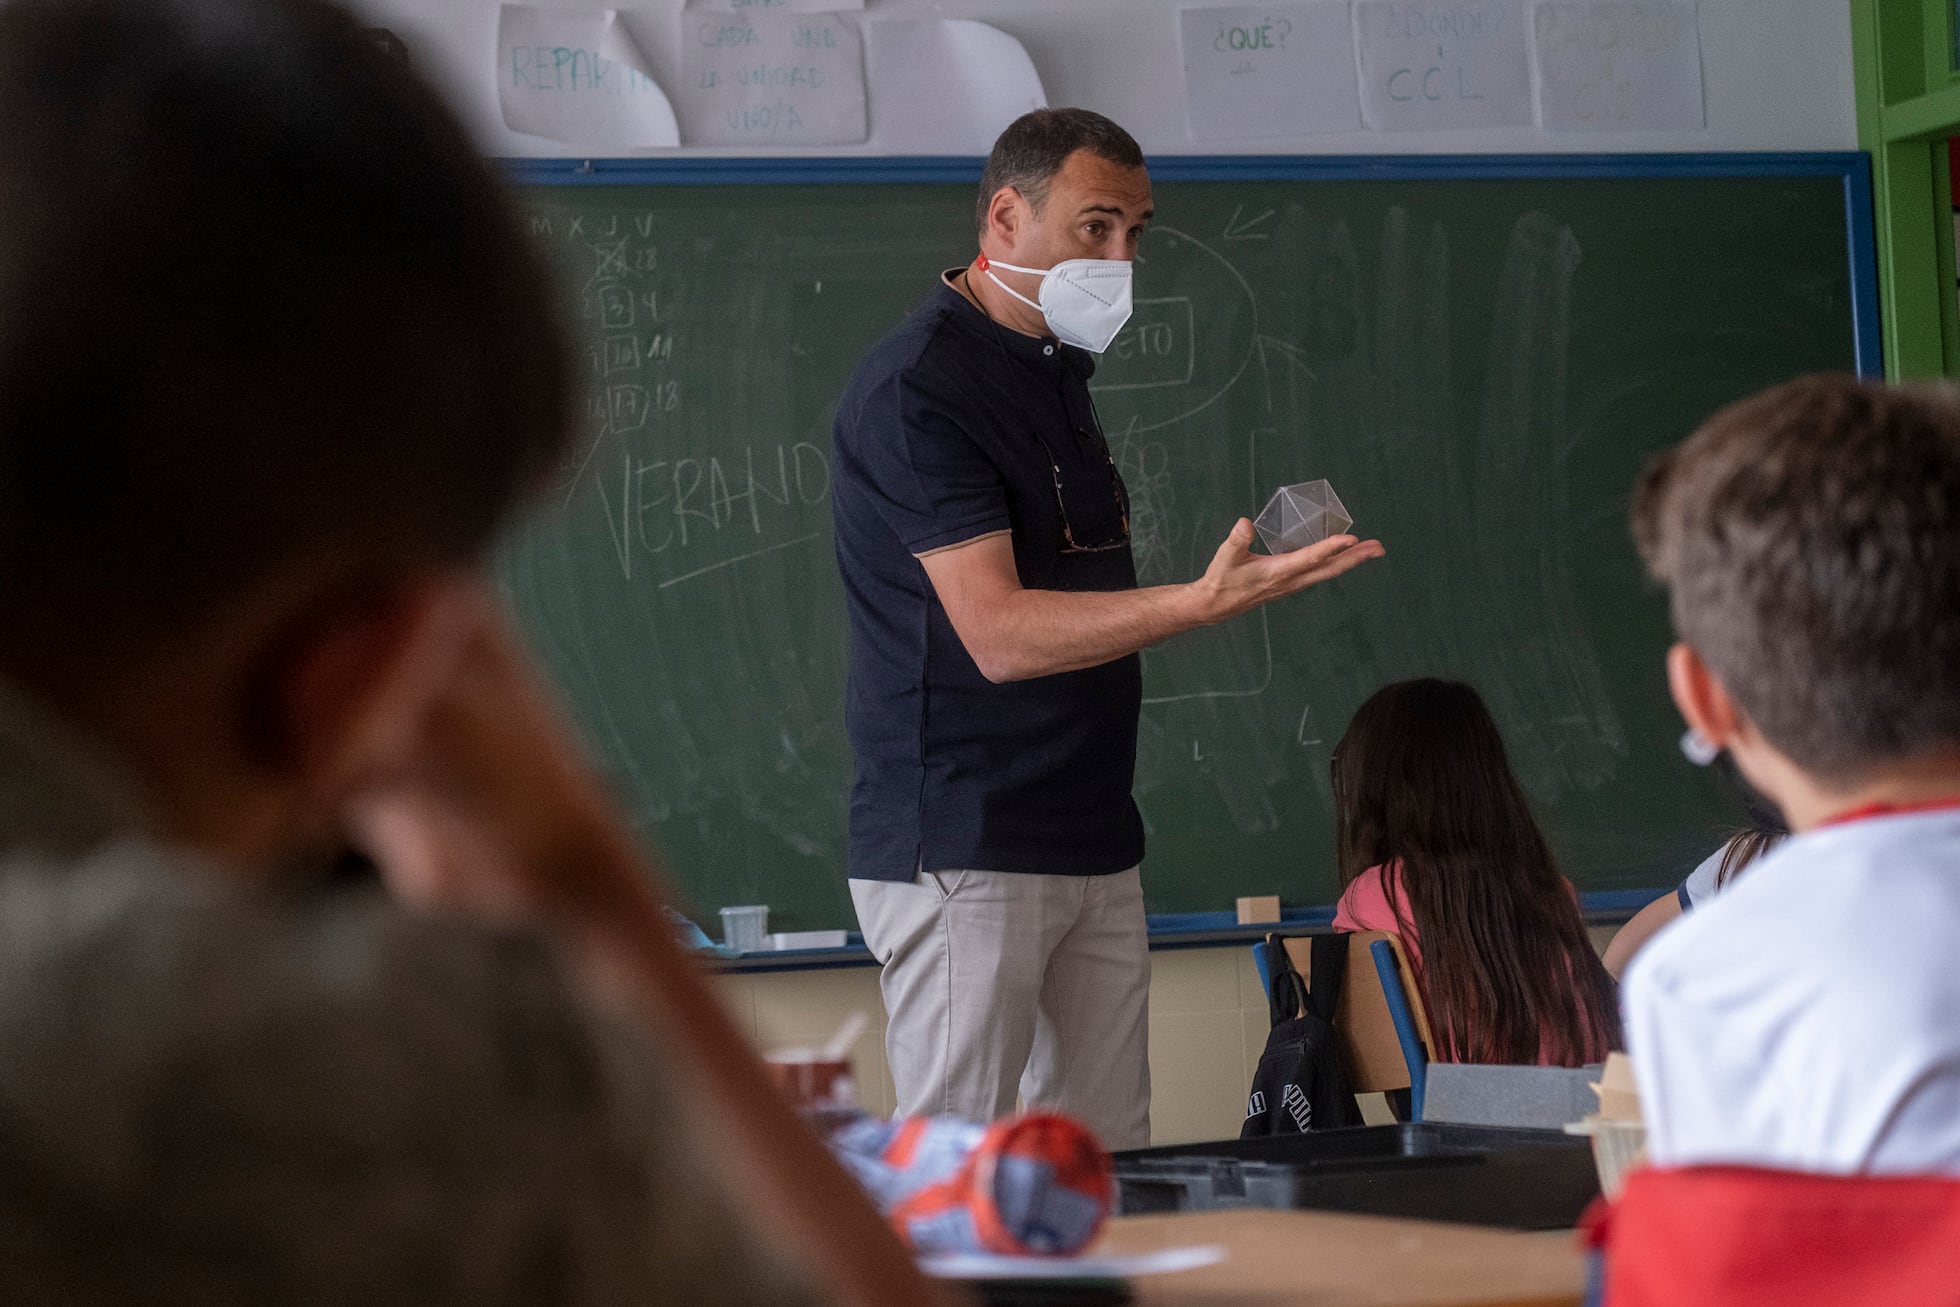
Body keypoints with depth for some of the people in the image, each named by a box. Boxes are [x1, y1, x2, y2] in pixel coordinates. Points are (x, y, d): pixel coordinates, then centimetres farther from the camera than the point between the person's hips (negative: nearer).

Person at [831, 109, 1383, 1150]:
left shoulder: (1055, 371, 18)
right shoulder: (918, 385, -12)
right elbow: (999, 633, -21)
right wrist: (1205, 603, -30)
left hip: (1091, 847, 9)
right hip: (963, 855, -9)